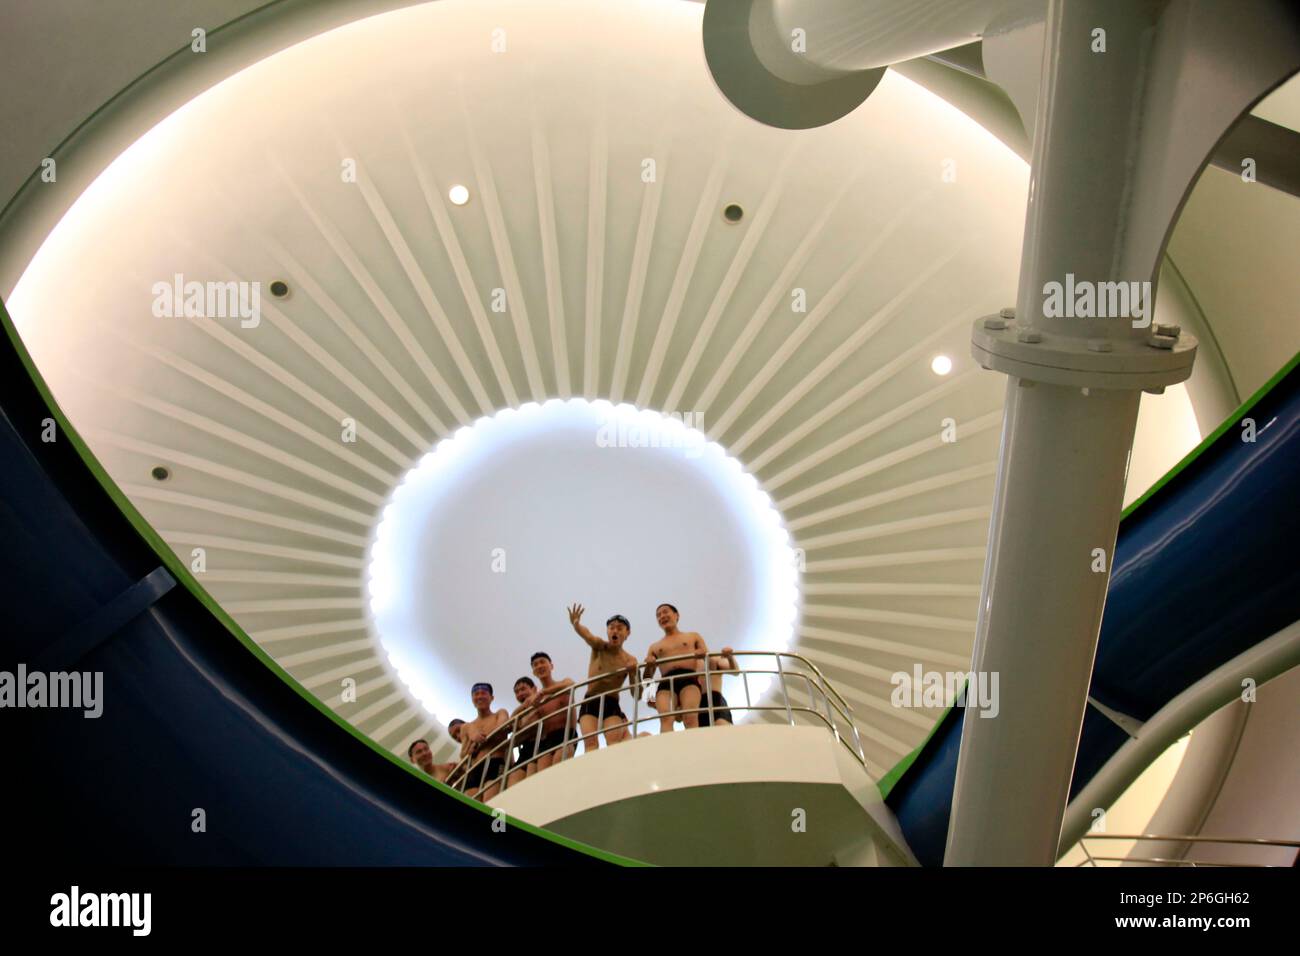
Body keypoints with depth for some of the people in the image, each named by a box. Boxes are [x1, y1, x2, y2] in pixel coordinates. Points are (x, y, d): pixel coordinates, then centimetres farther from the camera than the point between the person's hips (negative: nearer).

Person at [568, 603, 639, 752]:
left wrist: (634, 673, -17)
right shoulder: (599, 647, 3)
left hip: (612, 705, 0)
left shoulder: (630, 660, 4)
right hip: (590, 703, 0)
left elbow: (636, 694, 2)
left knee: (614, 742, -24)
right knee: (590, 743, -22)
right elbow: (586, 635, -22)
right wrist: (576, 625, -45)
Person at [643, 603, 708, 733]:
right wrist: (649, 666, 1)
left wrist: (704, 654, -6)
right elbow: (646, 678, 24)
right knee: (665, 718, -29)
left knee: (690, 718, -29)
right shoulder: (654, 647, 31)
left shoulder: (693, 636, 28)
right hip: (666, 683, 1)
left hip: (689, 679, -1)